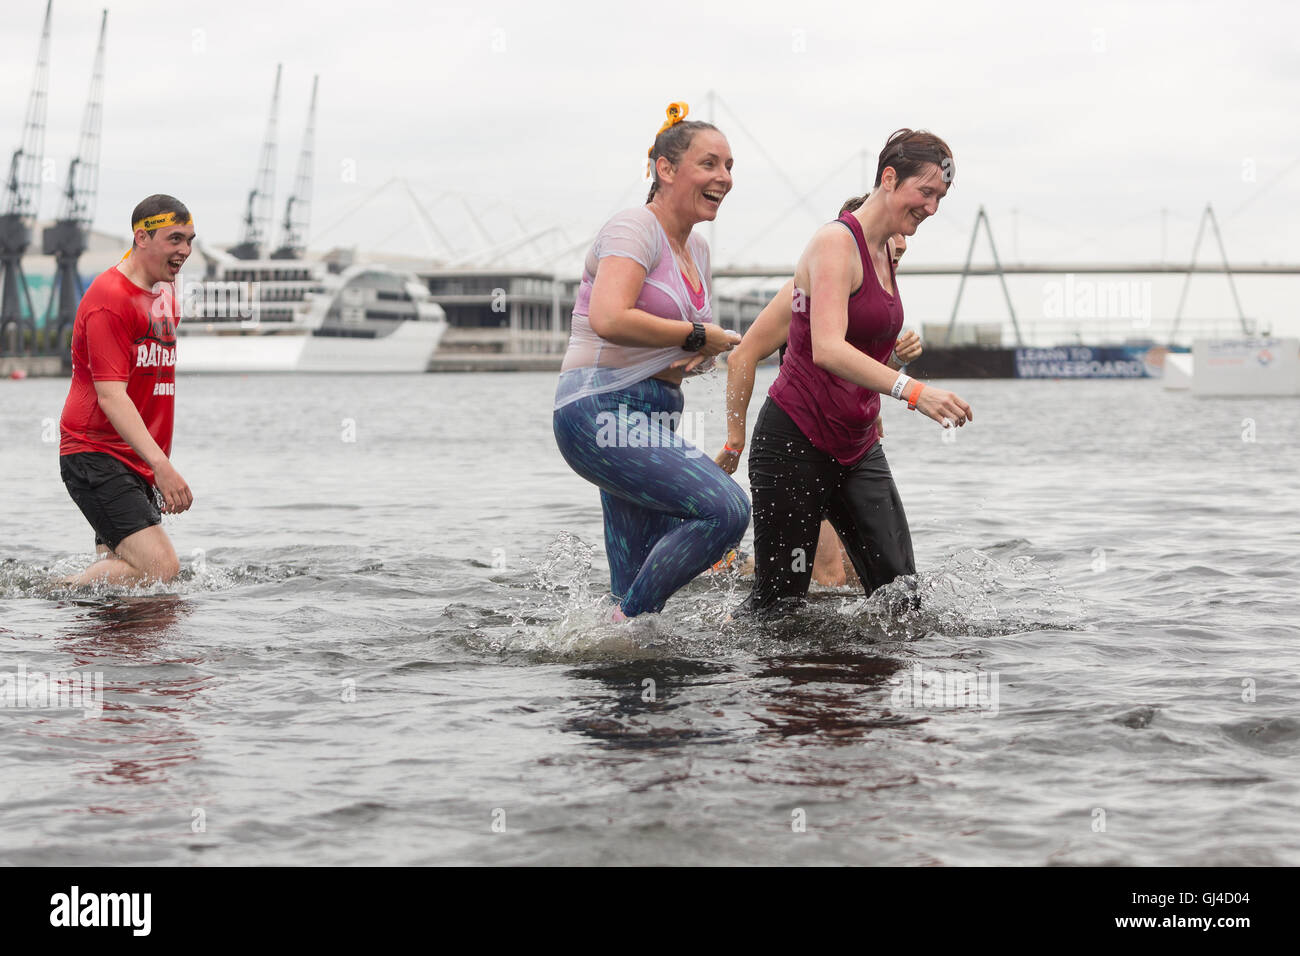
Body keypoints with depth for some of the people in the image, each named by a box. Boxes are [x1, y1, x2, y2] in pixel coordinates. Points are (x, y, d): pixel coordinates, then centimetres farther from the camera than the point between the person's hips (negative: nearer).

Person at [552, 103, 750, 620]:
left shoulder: (696, 249, 18)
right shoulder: (634, 229, -9)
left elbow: (702, 341, 27)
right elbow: (609, 320, -26)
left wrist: (695, 359, 2)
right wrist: (699, 336, -14)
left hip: (652, 421, 9)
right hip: (603, 412, -9)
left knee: (640, 594, 6)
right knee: (726, 508, -23)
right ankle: (628, 619, -11)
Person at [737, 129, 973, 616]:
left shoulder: (883, 253, 13)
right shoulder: (836, 242, -15)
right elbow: (828, 349, -29)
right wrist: (910, 389, -40)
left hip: (857, 447, 8)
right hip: (796, 442, -8)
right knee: (780, 601, -3)